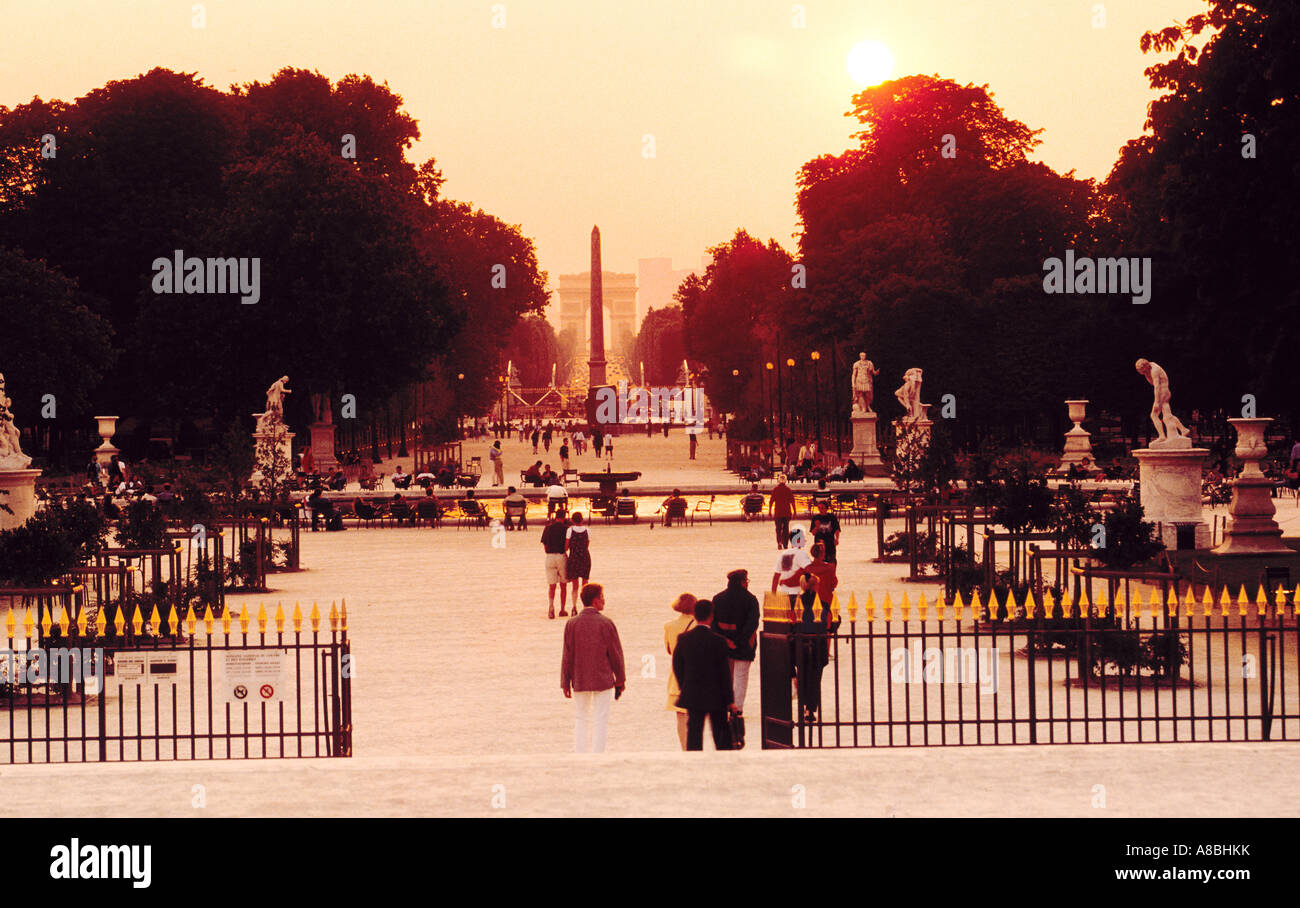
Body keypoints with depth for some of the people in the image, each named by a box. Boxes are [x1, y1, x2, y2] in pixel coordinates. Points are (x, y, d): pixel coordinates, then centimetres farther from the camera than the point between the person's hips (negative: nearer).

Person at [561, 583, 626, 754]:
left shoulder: (571, 624, -5)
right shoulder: (606, 624, -10)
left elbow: (567, 656, -3)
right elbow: (616, 654, -5)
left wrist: (565, 683, 5)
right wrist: (620, 680, 7)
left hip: (579, 681, 2)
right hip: (603, 681, -2)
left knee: (581, 721, 13)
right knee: (600, 721, 4)